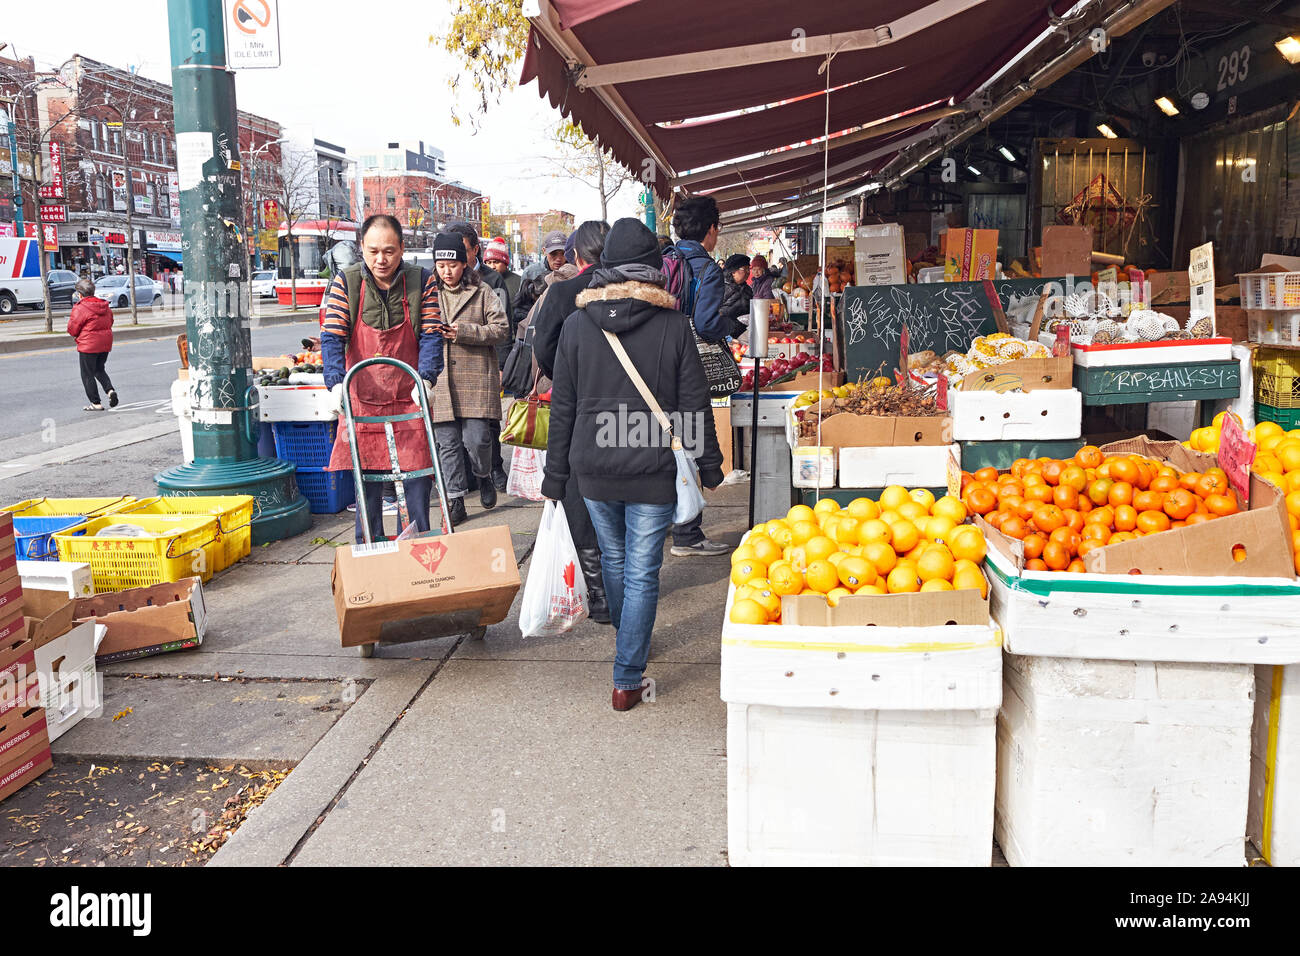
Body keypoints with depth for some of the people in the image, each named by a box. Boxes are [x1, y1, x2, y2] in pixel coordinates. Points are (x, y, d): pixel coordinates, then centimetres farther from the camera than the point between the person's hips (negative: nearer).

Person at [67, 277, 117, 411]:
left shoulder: (80, 308, -14)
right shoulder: (105, 306, 5)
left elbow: (72, 330, -10)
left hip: (88, 345, -7)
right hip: (105, 344, 7)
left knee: (87, 374, 5)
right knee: (99, 370, 22)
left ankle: (96, 403, 6)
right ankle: (110, 390, -2)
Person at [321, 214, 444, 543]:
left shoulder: (421, 281, -2)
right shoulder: (346, 282, -2)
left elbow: (431, 334, -5)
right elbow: (332, 335, -8)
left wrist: (425, 378, -21)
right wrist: (336, 382, -23)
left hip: (409, 397, 0)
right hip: (363, 397, 0)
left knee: (418, 474, 0)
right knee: (366, 476, 5)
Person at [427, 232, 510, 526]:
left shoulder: (481, 292, 3)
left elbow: (501, 329, -3)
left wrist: (463, 332, -13)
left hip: (476, 378, -2)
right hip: (441, 380, 2)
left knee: (477, 438, -5)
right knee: (447, 443, 3)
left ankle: (484, 476, 26)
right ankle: (455, 499, 13)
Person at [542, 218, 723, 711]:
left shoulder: (577, 324, 0)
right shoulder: (673, 326, -6)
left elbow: (561, 407, 3)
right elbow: (695, 406, -3)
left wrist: (556, 477, 10)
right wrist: (709, 467, 9)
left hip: (593, 467, 3)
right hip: (653, 471, -3)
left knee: (613, 560, 22)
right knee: (642, 574, 4)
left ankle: (626, 639, 45)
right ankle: (627, 679, 8)